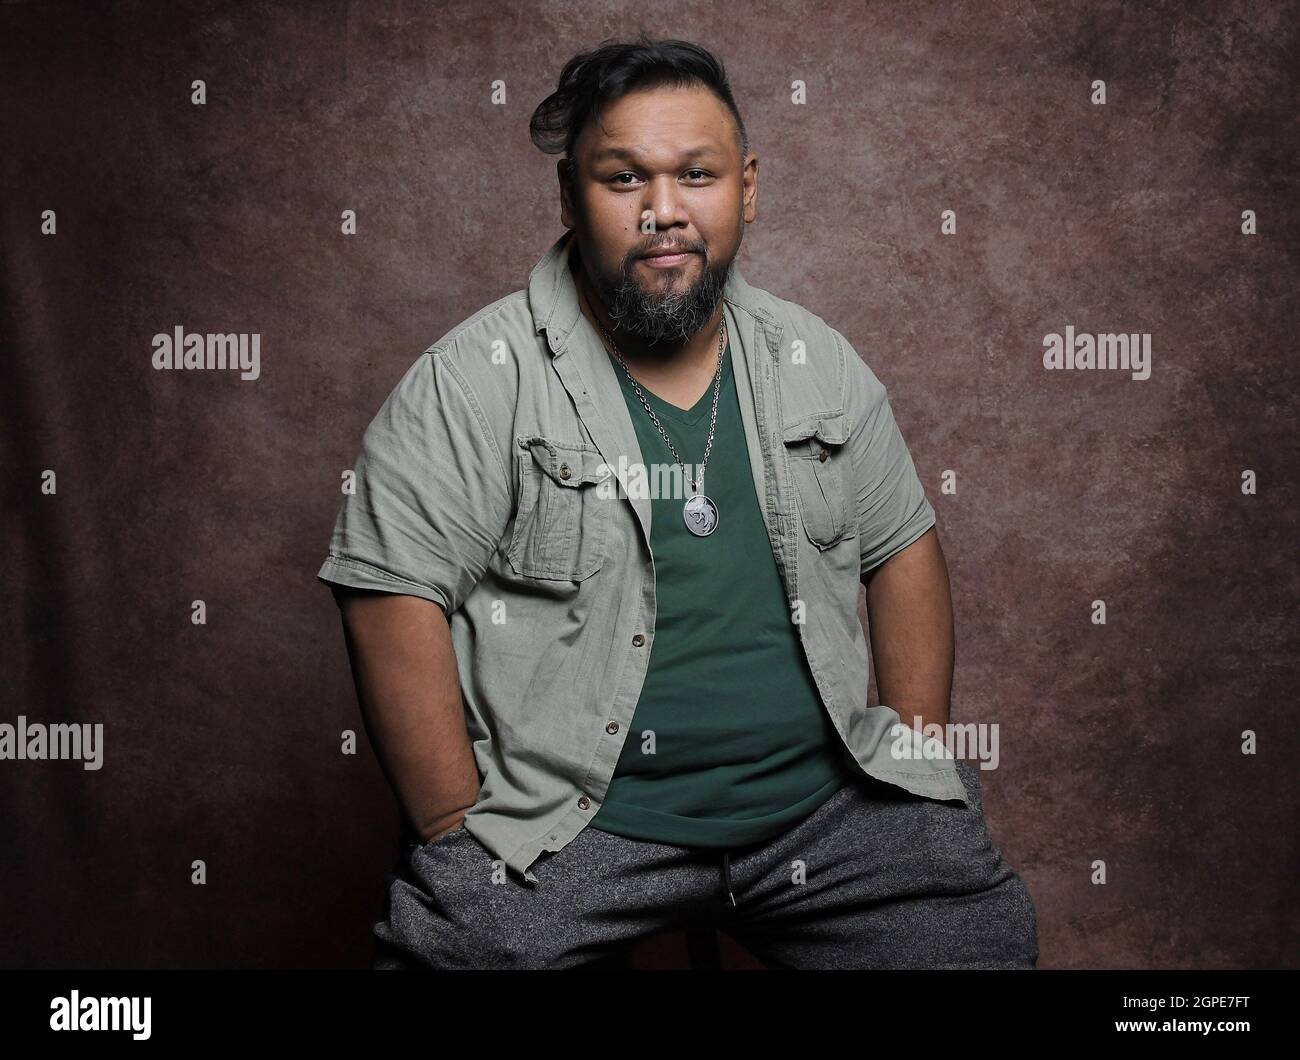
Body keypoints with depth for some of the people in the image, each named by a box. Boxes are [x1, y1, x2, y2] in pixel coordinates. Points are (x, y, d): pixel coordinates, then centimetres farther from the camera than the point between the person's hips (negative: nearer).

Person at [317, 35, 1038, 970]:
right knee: (460, 936, -24)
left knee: (988, 929, -5)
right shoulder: (477, 380, -7)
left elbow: (903, 549, 14)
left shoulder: (816, 361, 8)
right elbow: (395, 599, -11)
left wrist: (917, 759, 6)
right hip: (571, 819, -4)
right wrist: (462, 838, -14)